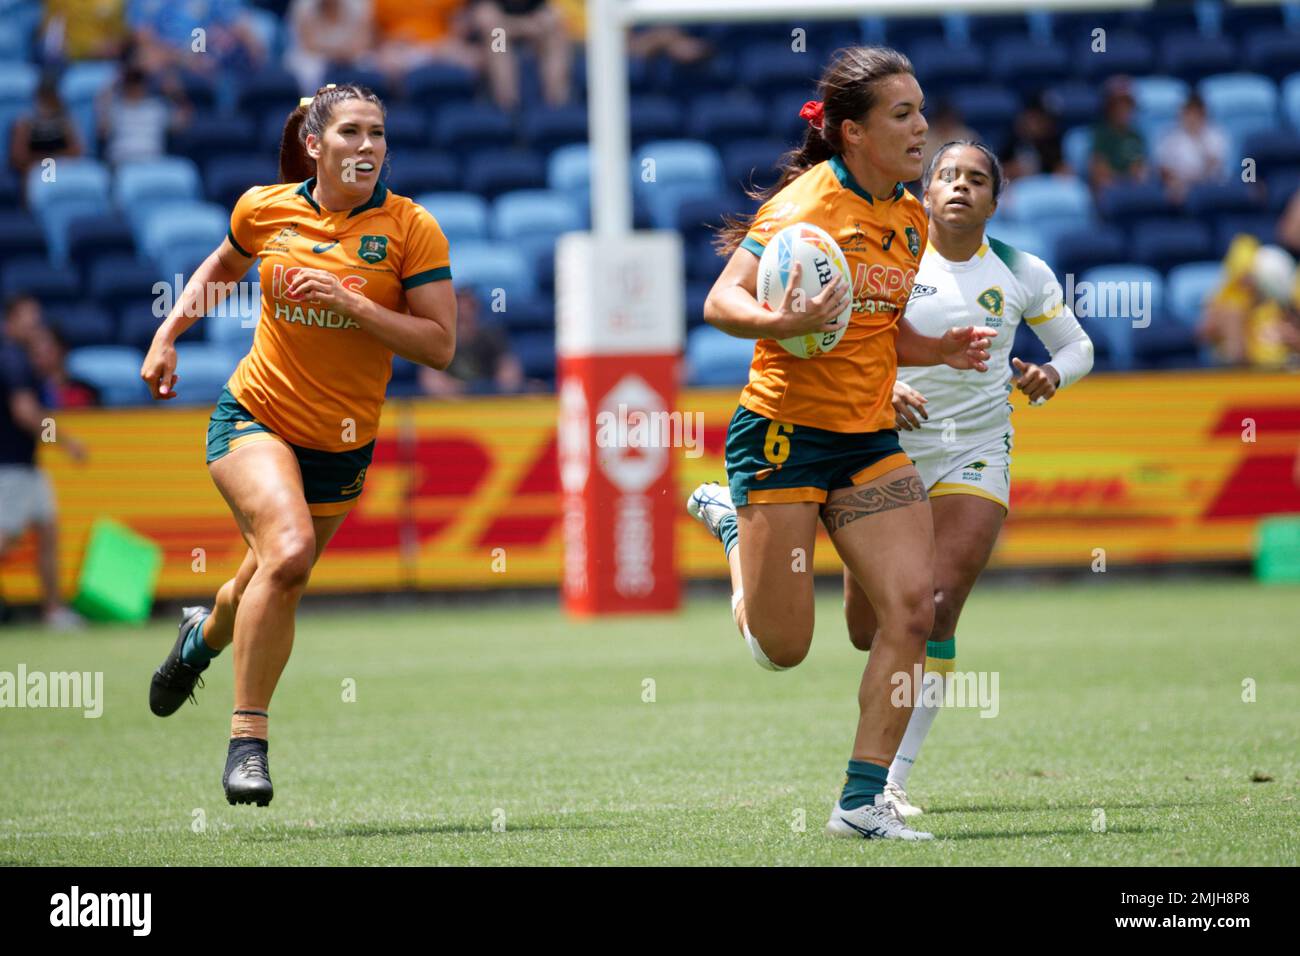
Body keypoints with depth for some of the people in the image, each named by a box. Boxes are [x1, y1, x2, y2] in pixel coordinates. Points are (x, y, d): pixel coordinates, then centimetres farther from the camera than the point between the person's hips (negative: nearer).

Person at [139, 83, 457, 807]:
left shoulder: (411, 228, -10)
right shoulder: (264, 209, -3)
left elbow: (441, 345, -14)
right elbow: (225, 265, 20)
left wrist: (352, 304, -24)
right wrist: (169, 332, 10)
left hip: (342, 447, 2)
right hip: (255, 418, -2)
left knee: (273, 582, 16)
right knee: (289, 549, -28)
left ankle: (207, 635, 55)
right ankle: (248, 739, -18)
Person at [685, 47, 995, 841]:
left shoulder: (910, 219, 10)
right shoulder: (806, 204, -14)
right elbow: (721, 303, -18)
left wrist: (943, 350, 2)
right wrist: (783, 322, -37)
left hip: (871, 440, 6)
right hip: (785, 435, -6)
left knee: (913, 607, -10)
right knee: (781, 649, 1)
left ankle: (864, 800, -2)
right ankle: (733, 525, 32)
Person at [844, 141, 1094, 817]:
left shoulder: (1022, 274, 0)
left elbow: (1077, 344, 13)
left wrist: (1052, 374, -10)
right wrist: (882, 387, -23)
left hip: (975, 455, 0)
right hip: (890, 450, 1)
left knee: (936, 609, -16)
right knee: (867, 627, 0)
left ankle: (894, 780, -10)